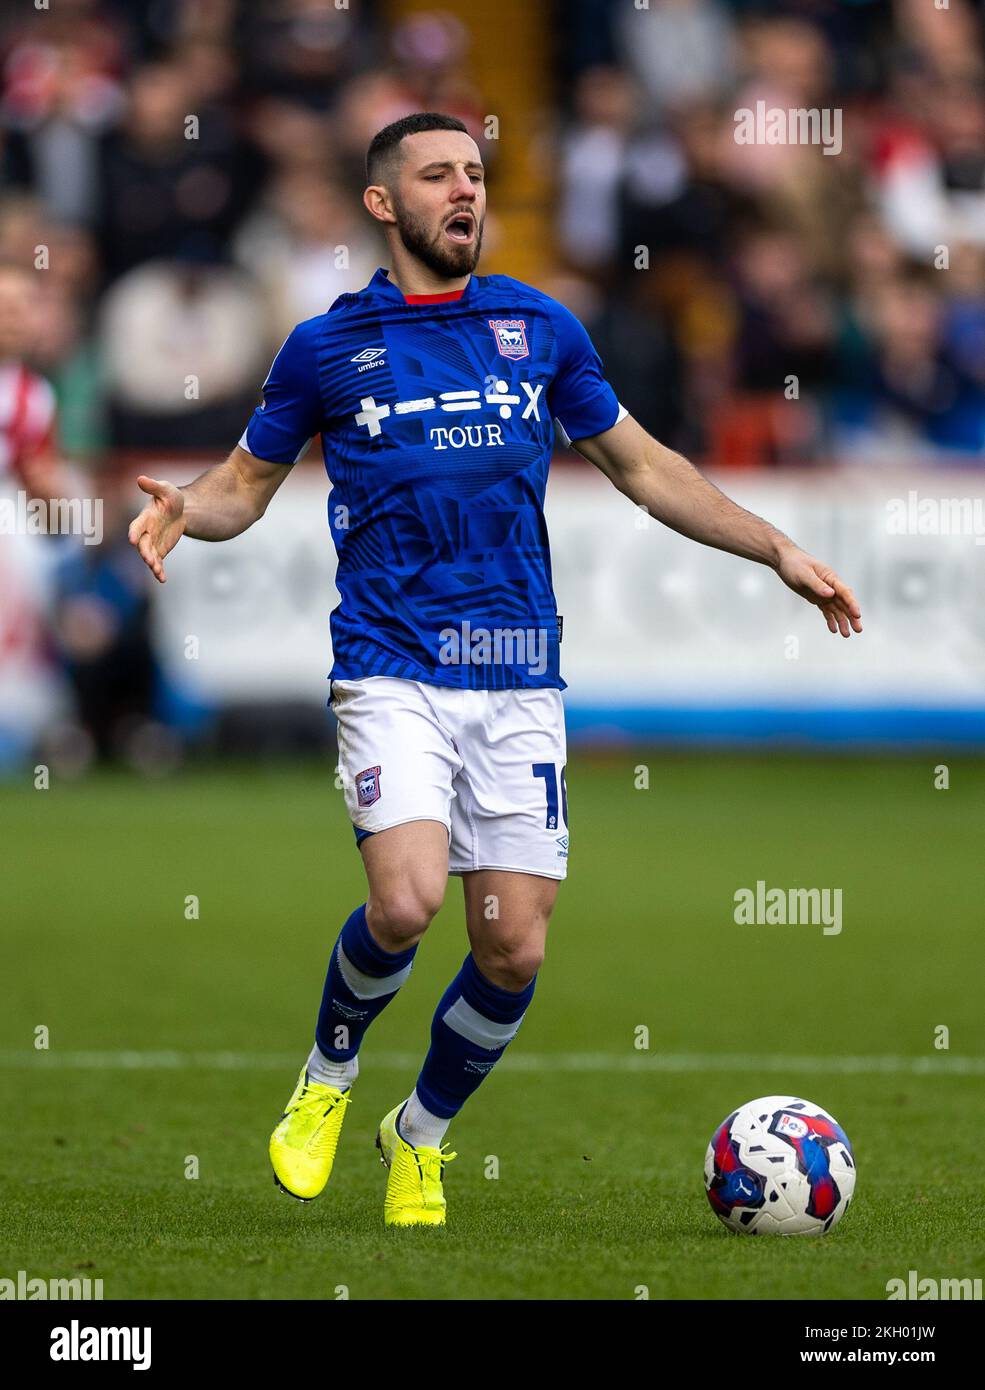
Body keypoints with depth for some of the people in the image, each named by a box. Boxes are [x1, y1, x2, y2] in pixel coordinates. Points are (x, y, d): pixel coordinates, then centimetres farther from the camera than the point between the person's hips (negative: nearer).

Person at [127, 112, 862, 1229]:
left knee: (513, 950, -2)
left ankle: (420, 1137, 24)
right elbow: (247, 482, 16)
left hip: (519, 679, 3)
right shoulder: (329, 345, 5)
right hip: (391, 667, -3)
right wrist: (183, 509, -7)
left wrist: (780, 552, 16)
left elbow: (643, 468, 21)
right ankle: (327, 1078, 7)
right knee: (405, 901, -23)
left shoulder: (540, 328, 11)